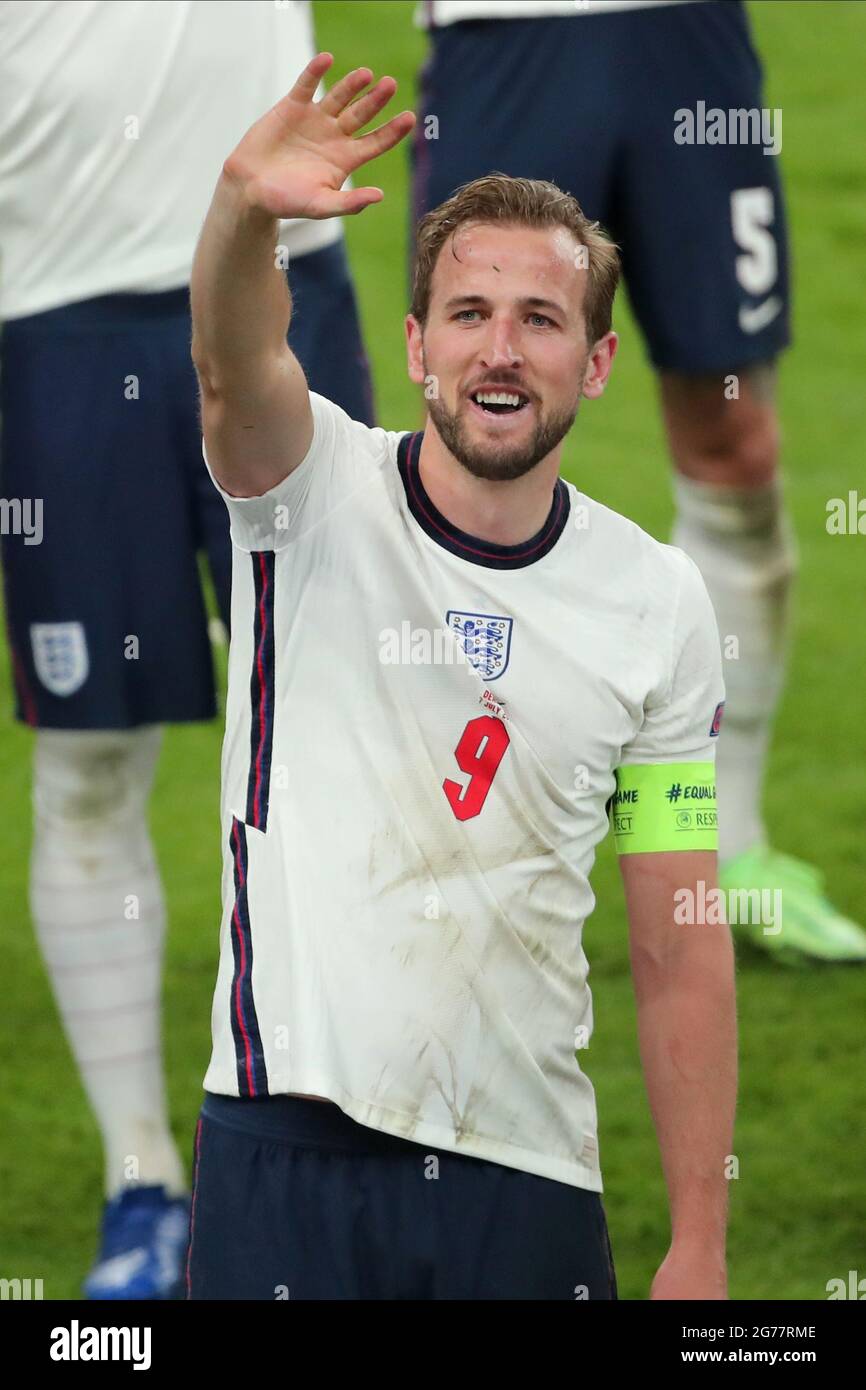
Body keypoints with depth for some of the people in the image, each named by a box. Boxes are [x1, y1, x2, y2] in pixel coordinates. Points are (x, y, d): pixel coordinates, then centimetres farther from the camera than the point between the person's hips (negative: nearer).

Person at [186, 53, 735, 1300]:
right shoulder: (316, 491, -1)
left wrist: (700, 1246, 0)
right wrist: (243, 212, -48)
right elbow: (233, 364, -25)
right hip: (288, 1147, -2)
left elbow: (684, 960, 7)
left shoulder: (658, 599, 6)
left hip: (527, 1172, 2)